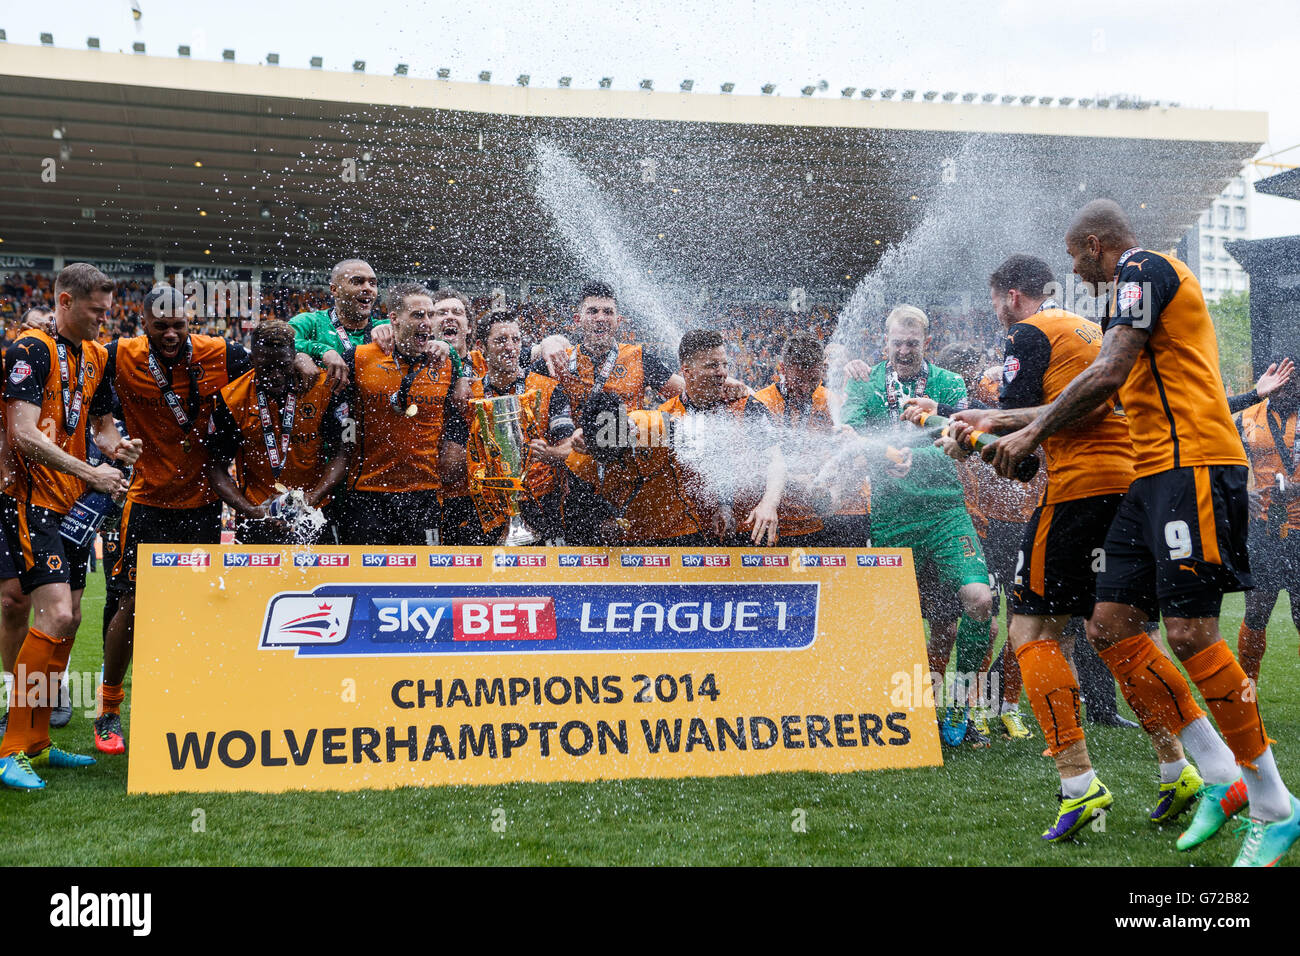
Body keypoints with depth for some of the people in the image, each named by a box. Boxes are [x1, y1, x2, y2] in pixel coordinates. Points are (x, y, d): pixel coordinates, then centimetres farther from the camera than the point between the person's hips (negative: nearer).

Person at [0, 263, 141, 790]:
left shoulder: (96, 355, 14)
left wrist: (115, 445, 0)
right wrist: (90, 473, -18)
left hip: (73, 503, 9)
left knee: (68, 620, 9)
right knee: (54, 614, -18)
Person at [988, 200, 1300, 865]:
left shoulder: (1143, 268, -5)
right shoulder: (1139, 285, 26)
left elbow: (1109, 374, -16)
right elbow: (1121, 388, 29)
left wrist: (1034, 432, -6)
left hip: (1192, 465, -10)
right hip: (1155, 475, 10)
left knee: (1189, 631, -15)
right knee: (1110, 627, 3)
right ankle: (1221, 779, 7)